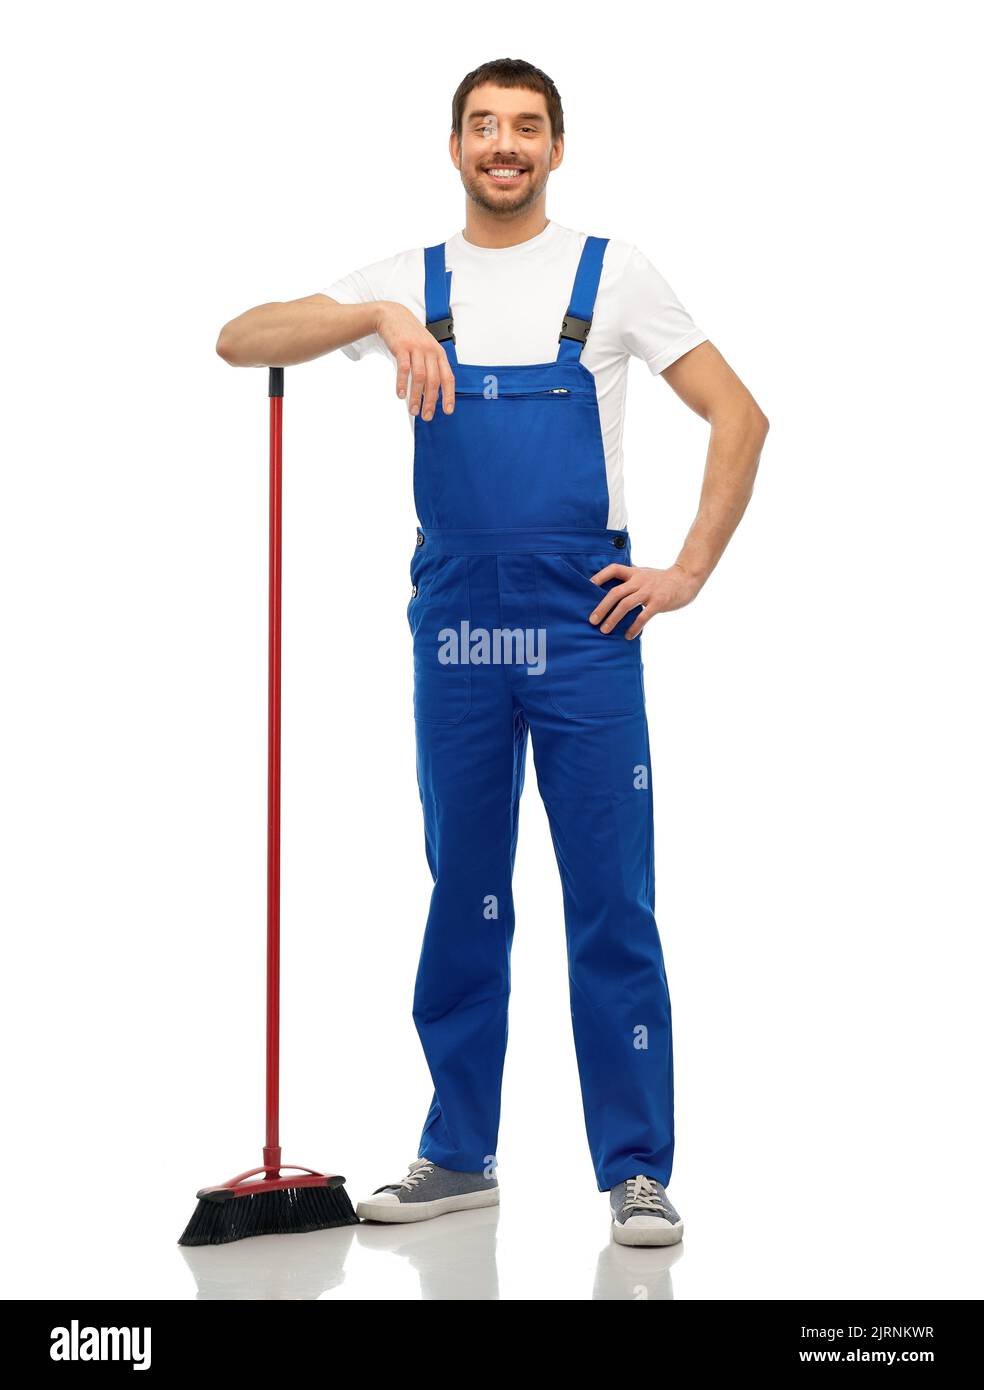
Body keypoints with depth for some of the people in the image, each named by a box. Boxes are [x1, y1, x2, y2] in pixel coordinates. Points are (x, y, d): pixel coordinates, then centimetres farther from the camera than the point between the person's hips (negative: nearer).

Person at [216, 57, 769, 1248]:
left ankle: (637, 1172, 4)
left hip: (586, 625, -2)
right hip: (454, 625, 2)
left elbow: (738, 415, 5)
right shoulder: (410, 283, 10)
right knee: (462, 900, 10)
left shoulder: (612, 274, 5)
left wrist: (690, 571, -4)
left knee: (612, 902, -3)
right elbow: (239, 342, -1)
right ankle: (459, 1157, 21)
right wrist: (377, 316, -17)